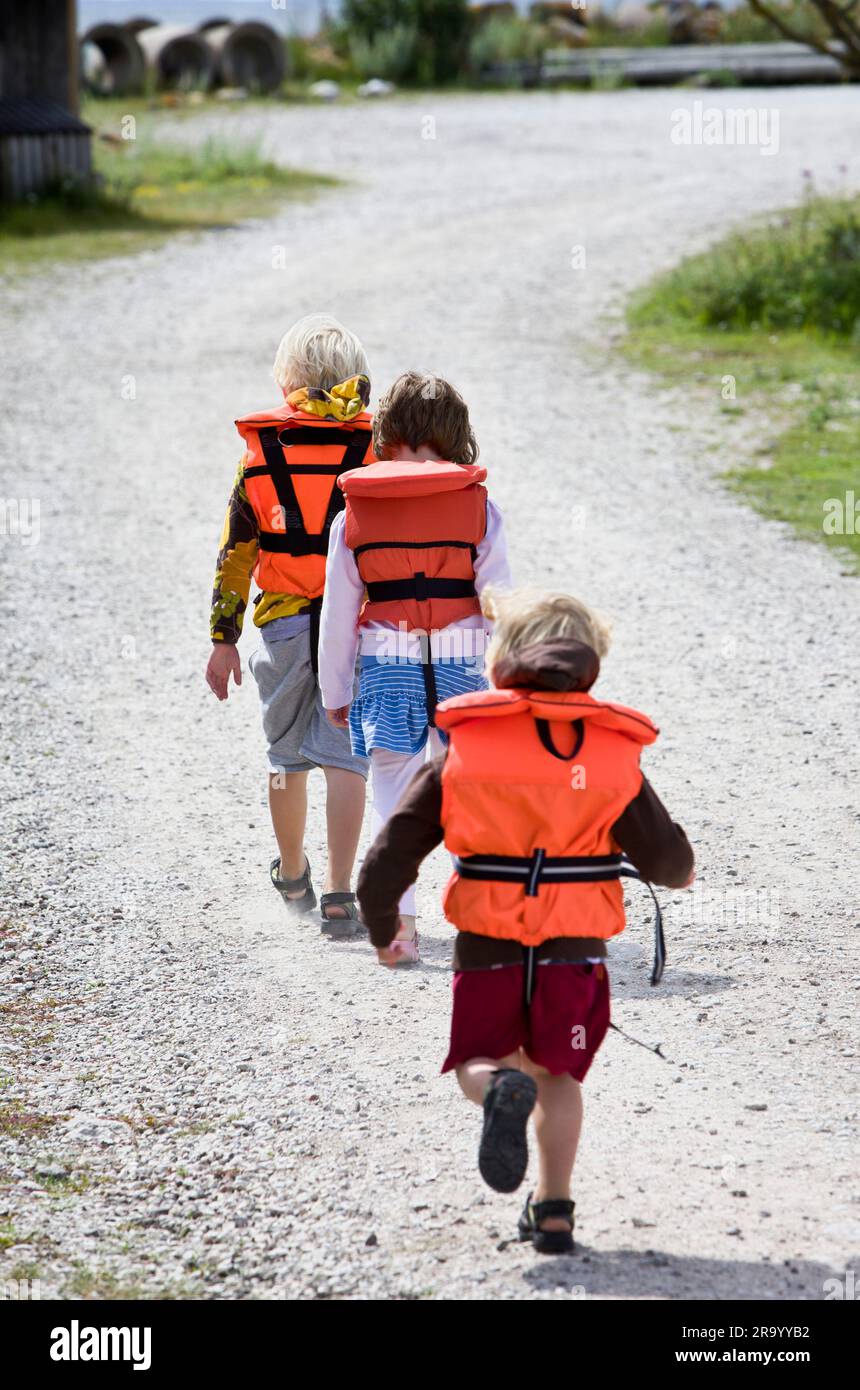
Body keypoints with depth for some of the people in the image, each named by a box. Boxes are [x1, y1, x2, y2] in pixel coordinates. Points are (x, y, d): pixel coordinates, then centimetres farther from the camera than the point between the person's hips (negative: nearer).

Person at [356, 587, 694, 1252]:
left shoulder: (463, 751, -2)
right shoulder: (614, 755, -1)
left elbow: (389, 858, -2)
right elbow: (670, 862, 0)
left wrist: (382, 927, 16)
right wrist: (679, 869, 25)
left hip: (487, 946, -1)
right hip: (575, 948, 1)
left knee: (479, 1062, 16)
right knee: (557, 1075, 17)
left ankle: (502, 1089, -20)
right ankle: (553, 1209, 8)